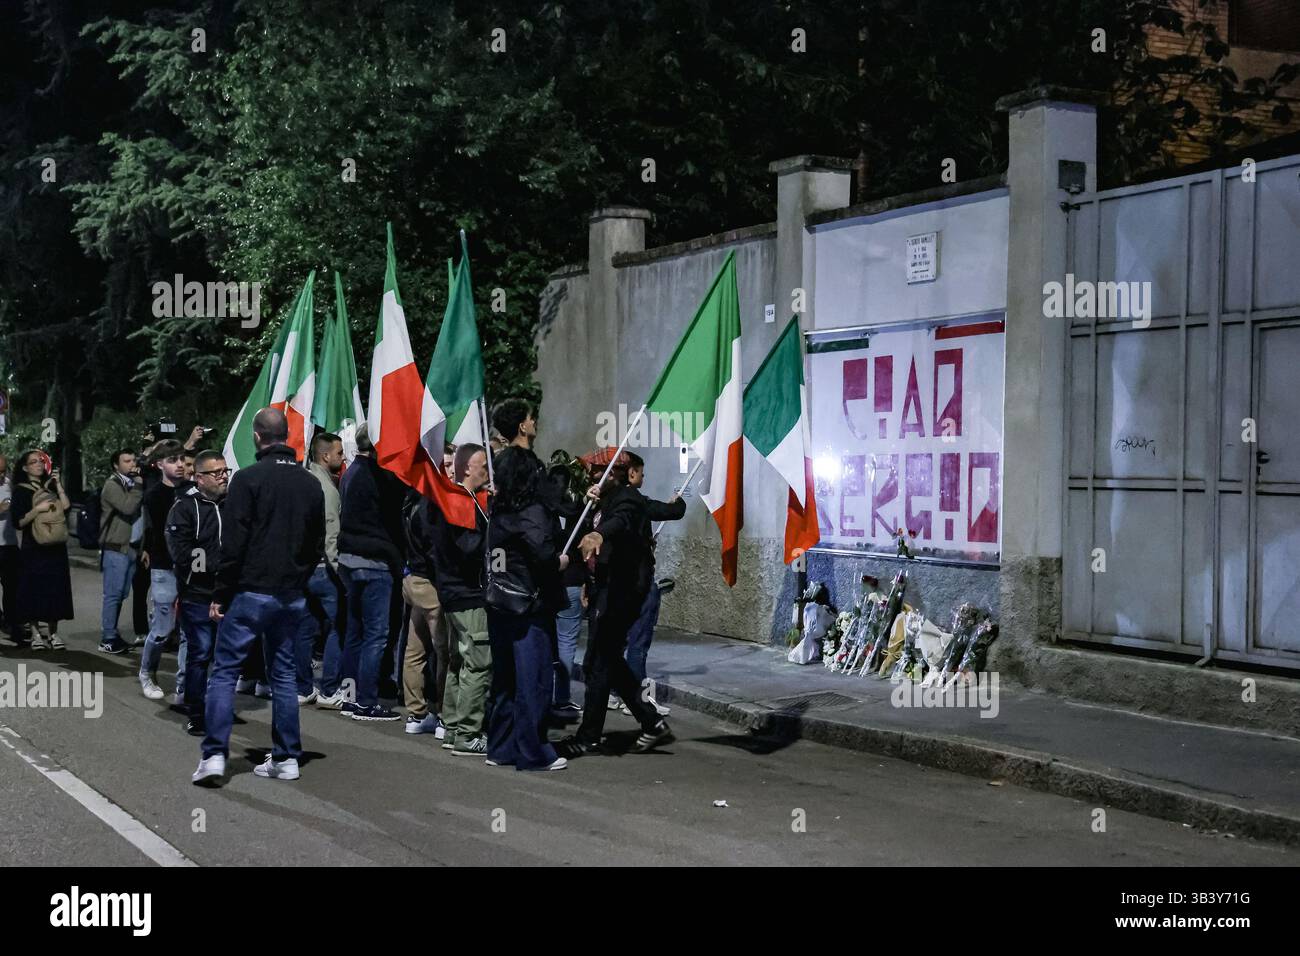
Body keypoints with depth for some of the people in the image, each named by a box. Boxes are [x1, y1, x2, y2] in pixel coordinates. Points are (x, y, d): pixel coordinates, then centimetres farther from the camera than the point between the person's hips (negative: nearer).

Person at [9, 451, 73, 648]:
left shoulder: (50, 487, 13)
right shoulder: (20, 490, 0)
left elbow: (66, 507, -2)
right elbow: (18, 522, -8)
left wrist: (58, 484, -4)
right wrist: (38, 509, -18)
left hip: (55, 547, 4)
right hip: (33, 548, -4)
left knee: (54, 591, 2)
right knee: (34, 591, -4)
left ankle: (53, 632, 8)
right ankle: (37, 633, 4)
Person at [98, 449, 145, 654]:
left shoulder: (132, 484, 17)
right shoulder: (112, 485, -8)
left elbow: (141, 509, 20)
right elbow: (128, 508, -23)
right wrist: (138, 485, -15)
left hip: (132, 547, 8)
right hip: (115, 548, -8)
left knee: (121, 594, 11)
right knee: (113, 594, -6)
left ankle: (112, 634, 18)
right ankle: (107, 639, -3)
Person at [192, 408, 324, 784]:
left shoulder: (248, 478, -9)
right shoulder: (311, 484, 8)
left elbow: (234, 543, -12)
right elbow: (318, 545, 13)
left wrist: (220, 594, -6)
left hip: (251, 592, -5)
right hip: (293, 597, 5)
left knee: (224, 671, 1)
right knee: (284, 675, 11)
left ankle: (214, 755, -6)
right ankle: (286, 758, 13)